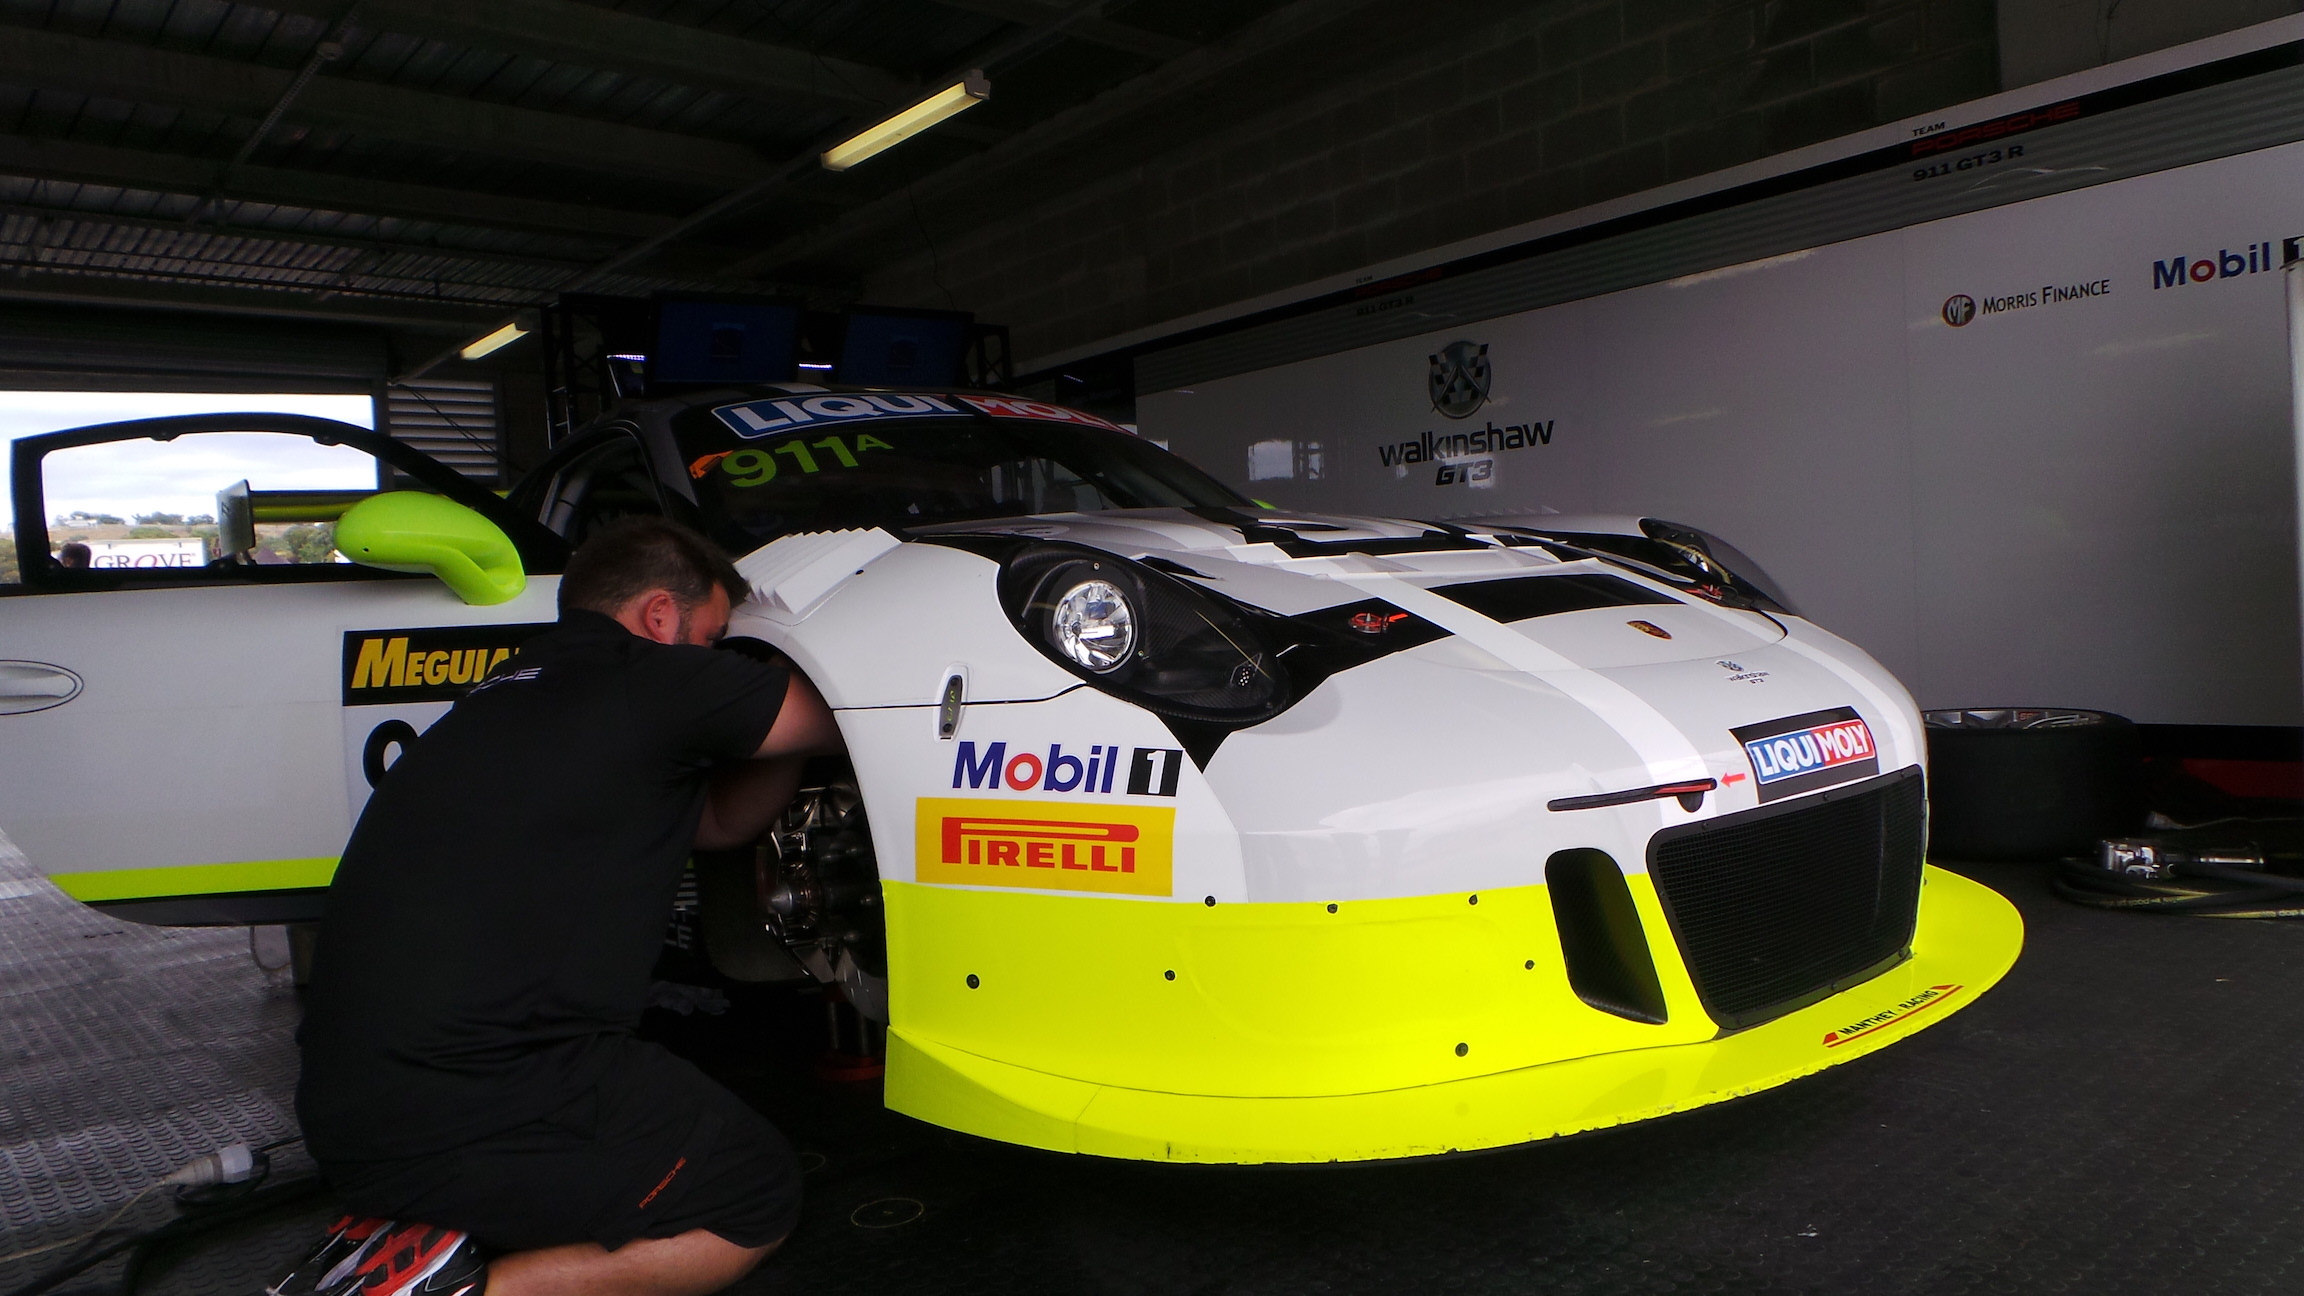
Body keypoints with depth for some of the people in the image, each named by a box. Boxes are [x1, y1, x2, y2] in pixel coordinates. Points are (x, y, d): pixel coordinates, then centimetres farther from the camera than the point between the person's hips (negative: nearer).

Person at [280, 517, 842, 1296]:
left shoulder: (512, 695, 19)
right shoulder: (646, 680, -9)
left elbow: (720, 819, 24)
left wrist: (793, 709, 18)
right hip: (469, 1115, -9)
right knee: (759, 1199, 5)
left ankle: (397, 1233, 12)